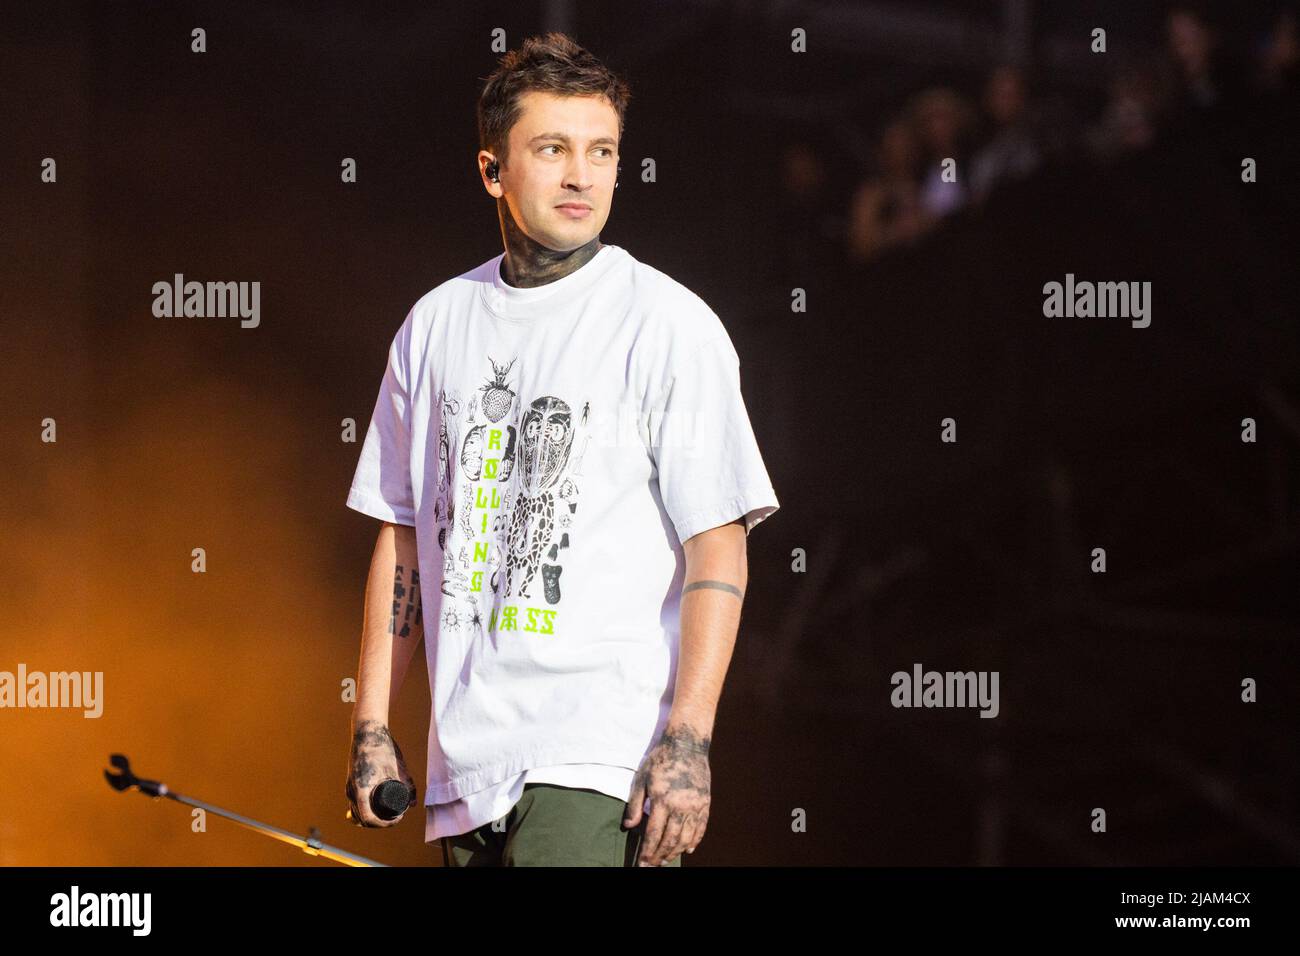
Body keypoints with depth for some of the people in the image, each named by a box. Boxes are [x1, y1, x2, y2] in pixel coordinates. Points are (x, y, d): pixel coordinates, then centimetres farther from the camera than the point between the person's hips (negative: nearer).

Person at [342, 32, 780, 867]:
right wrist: (373, 726, 12)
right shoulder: (435, 325, 13)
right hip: (466, 761, 6)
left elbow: (718, 547, -7)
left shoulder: (668, 324, -3)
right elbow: (403, 540, 18)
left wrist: (688, 741, -16)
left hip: (604, 758, -6)